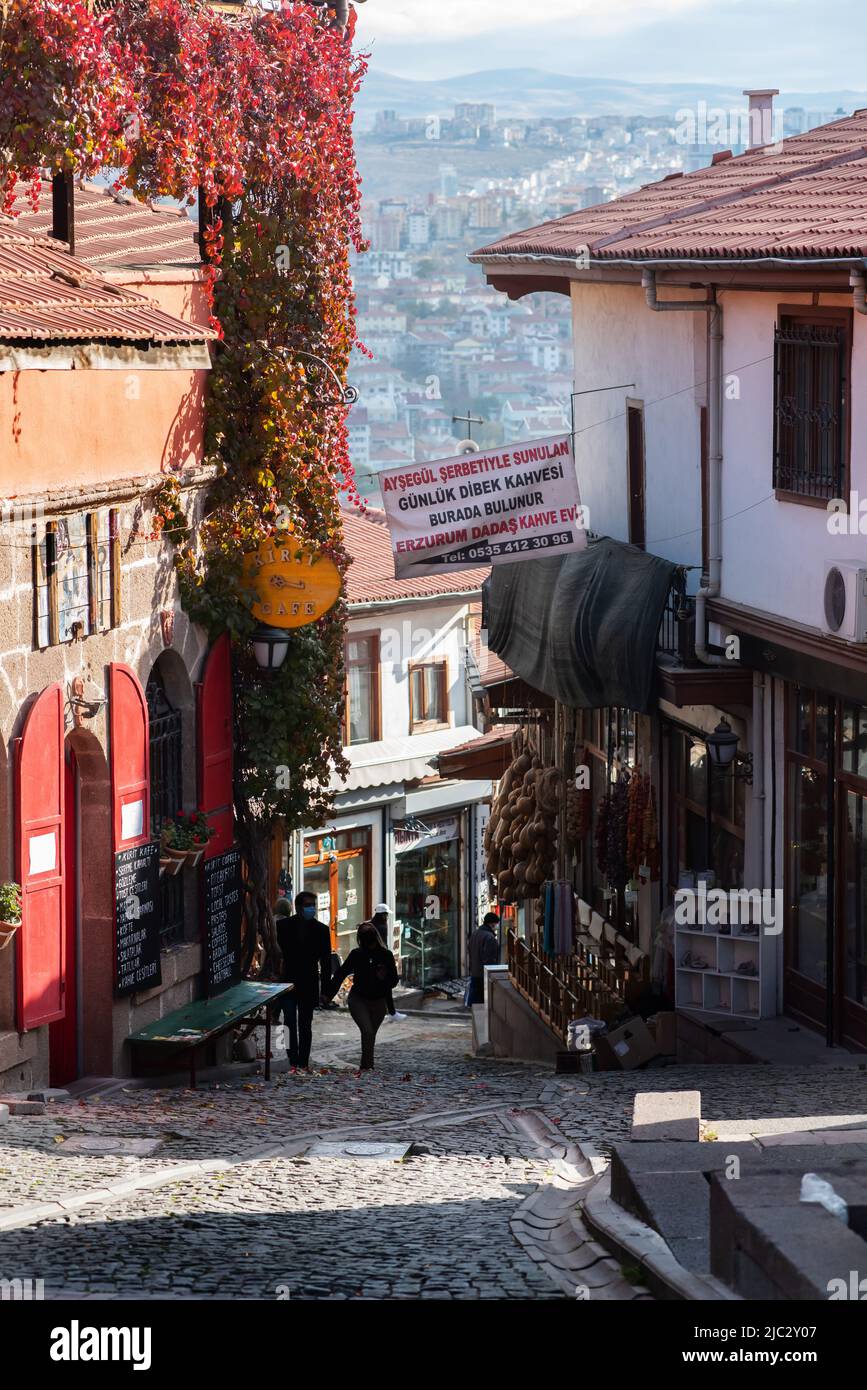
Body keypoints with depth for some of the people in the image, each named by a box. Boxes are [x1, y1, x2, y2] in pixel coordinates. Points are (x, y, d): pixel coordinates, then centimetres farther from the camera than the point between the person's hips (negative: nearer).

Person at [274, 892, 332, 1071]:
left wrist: (325, 989, 1)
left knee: (305, 1025, 6)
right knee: (290, 1023, -10)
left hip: (309, 986, 1)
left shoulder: (321, 930, 3)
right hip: (287, 982, -1)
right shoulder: (282, 926, 1)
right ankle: (293, 1061, -11)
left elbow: (326, 961, 5)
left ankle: (303, 1063, 11)